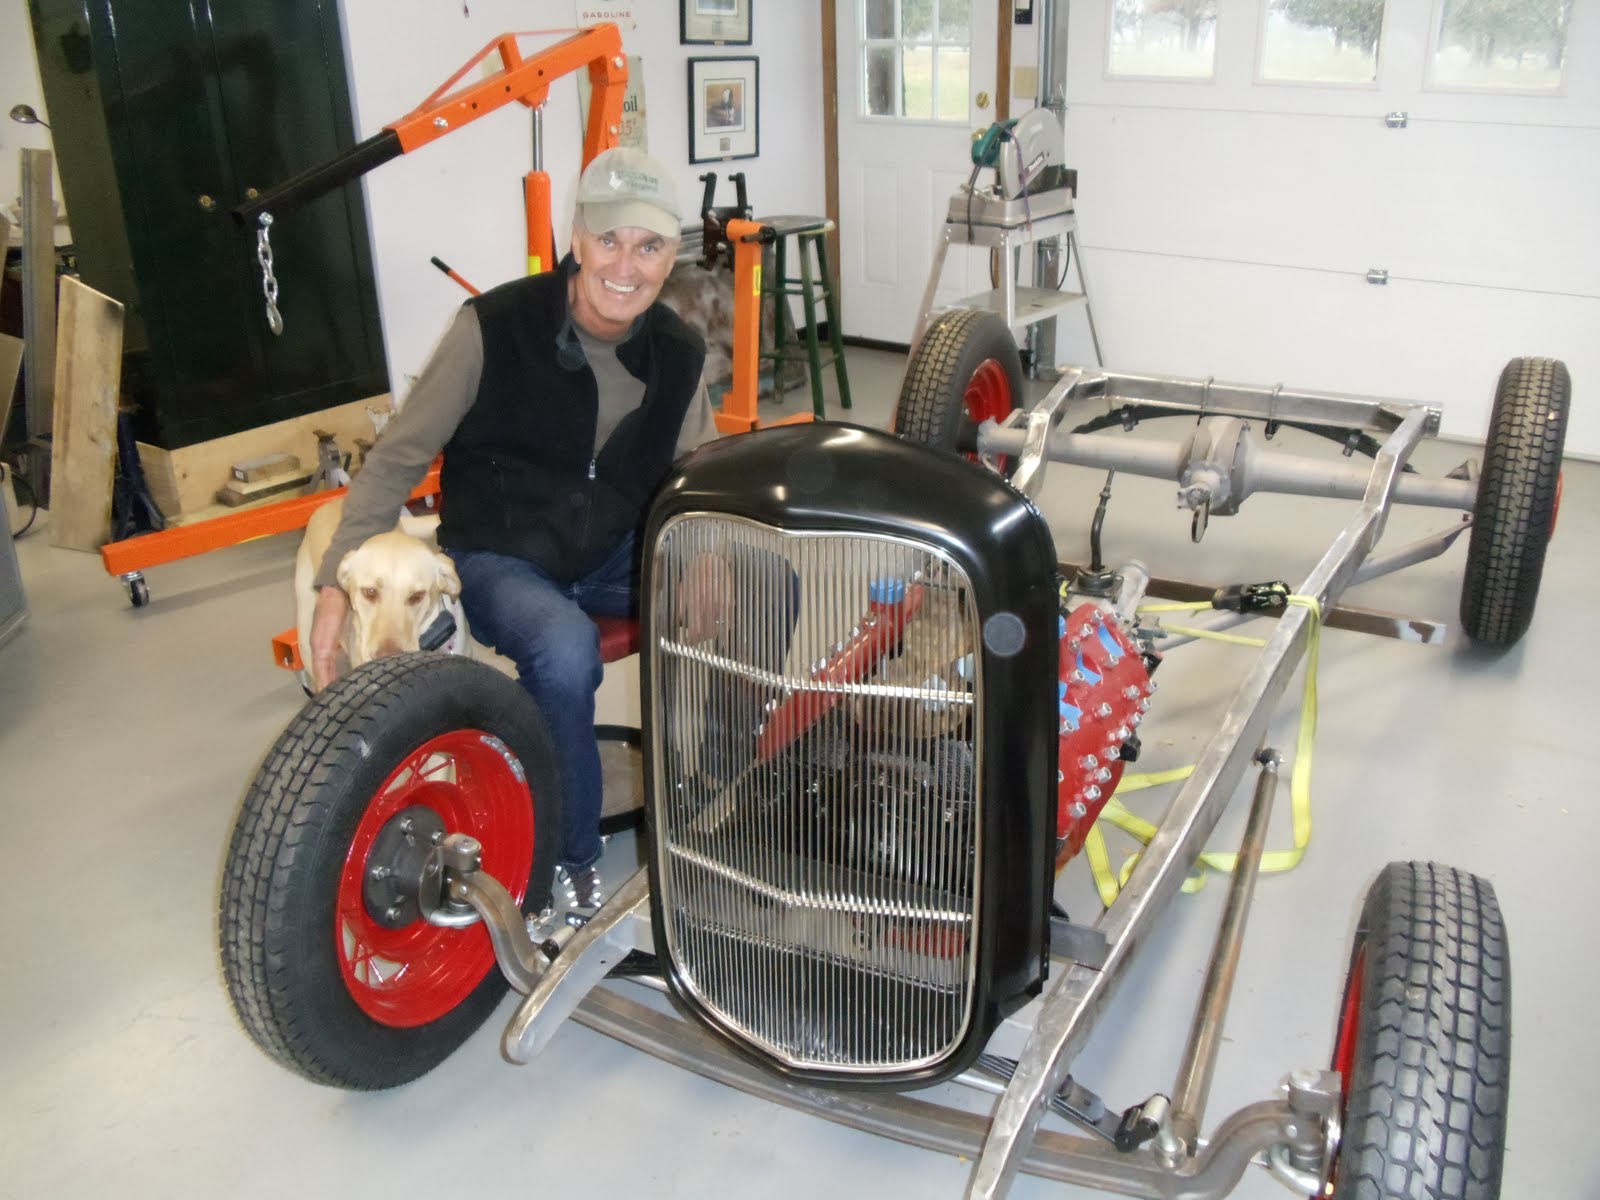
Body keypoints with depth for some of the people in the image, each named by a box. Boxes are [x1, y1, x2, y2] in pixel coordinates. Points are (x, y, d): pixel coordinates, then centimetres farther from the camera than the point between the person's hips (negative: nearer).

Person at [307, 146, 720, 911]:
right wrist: (336, 586, -18)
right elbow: (397, 460, -12)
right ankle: (569, 861, -13)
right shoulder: (495, 329, -18)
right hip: (497, 559, -4)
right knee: (566, 650, -37)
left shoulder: (677, 353, -5)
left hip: (614, 553, 5)